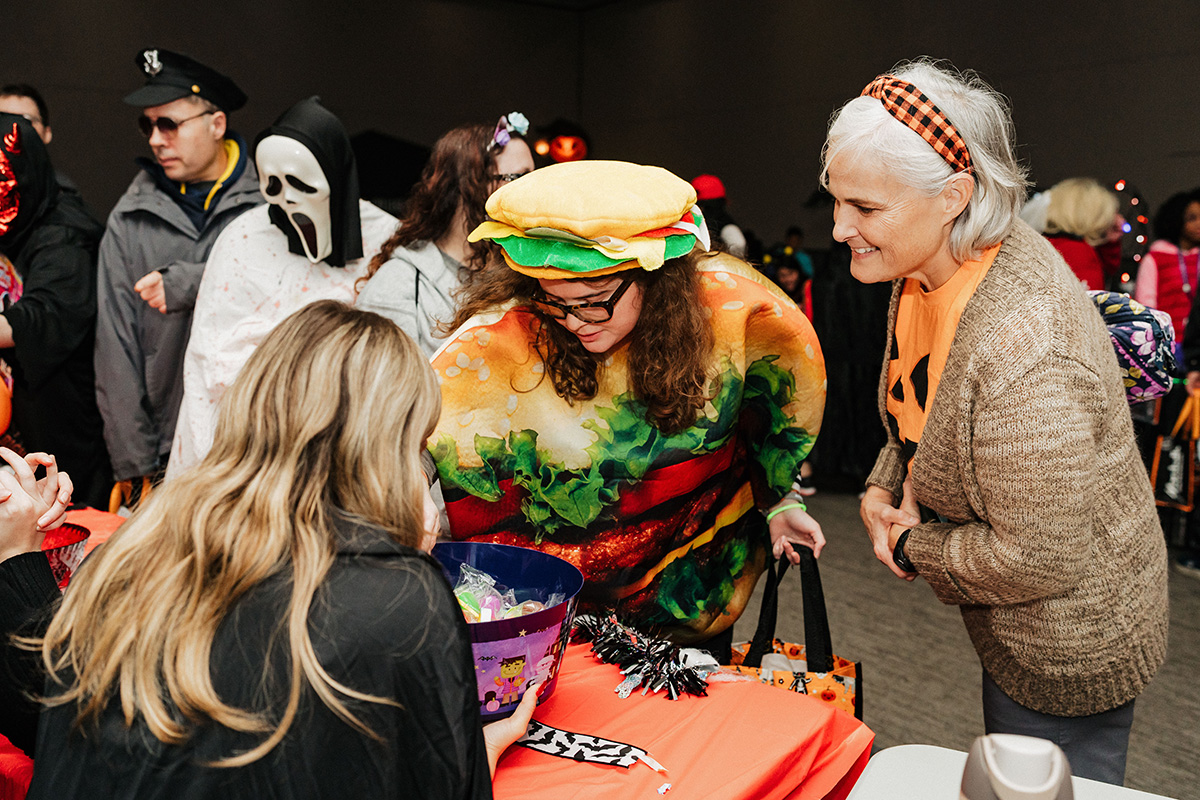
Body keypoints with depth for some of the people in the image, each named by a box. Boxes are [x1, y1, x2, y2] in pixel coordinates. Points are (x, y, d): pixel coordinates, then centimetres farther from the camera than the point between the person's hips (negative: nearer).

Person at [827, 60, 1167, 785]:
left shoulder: (1020, 354, -39)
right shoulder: (930, 264, -8)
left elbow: (1040, 558, -31)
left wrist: (911, 548, -16)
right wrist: (883, 490, -6)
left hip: (1069, 643, -9)